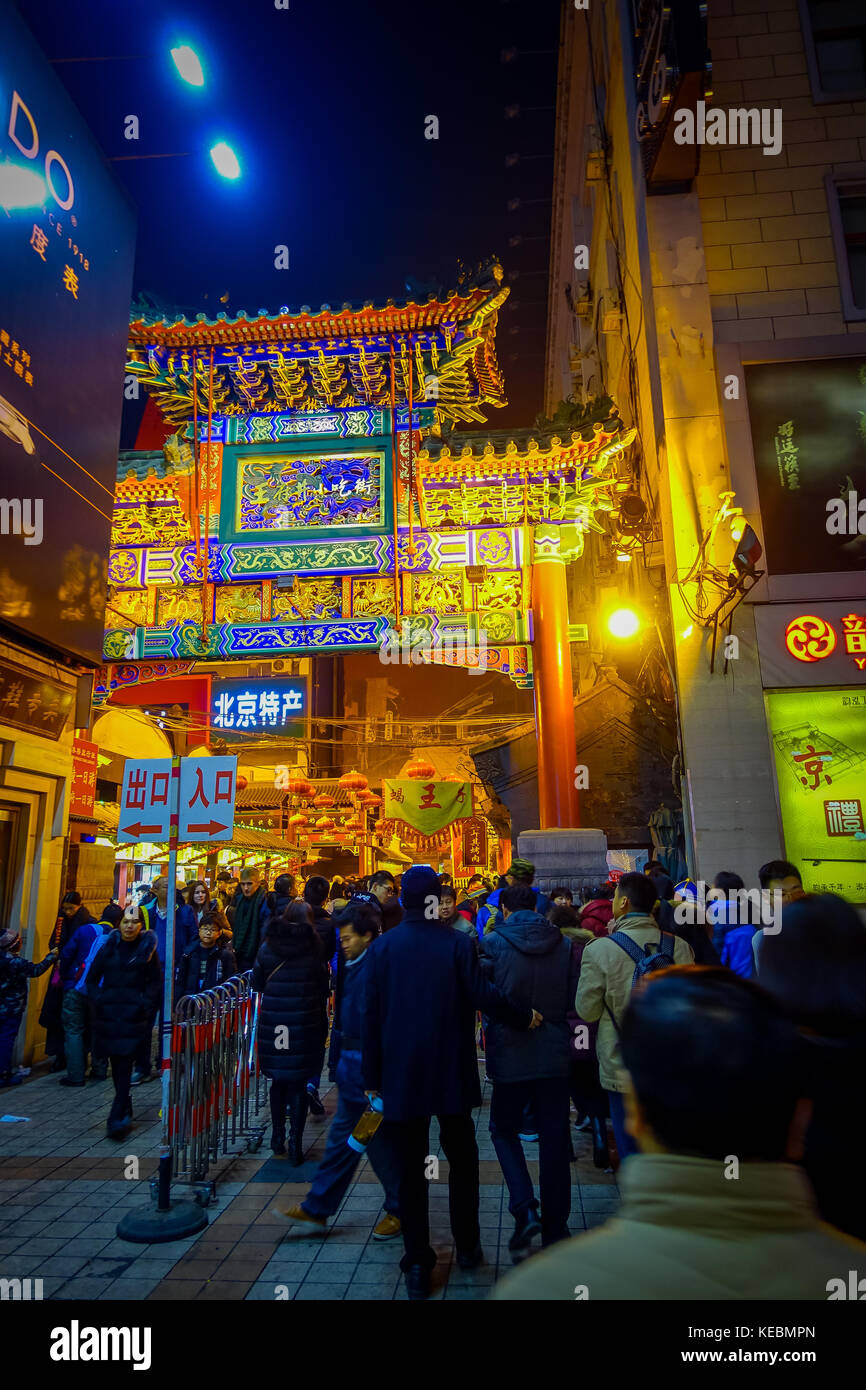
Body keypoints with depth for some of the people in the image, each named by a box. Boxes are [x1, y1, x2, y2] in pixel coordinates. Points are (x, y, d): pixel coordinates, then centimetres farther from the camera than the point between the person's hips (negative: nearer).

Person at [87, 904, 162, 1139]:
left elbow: (155, 983, 4)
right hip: (108, 1014, 3)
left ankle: (117, 1117, -5)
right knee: (116, 1063, 10)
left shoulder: (148, 949, 0)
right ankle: (124, 1109, 27)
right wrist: (98, 1001, -1)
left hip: (134, 1016, -3)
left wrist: (144, 1006, -8)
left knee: (125, 1064, -9)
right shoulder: (108, 948, 5)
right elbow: (92, 978, 12)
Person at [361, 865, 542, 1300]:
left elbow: (371, 1015, -4)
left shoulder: (383, 946, -6)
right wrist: (524, 1016, -2)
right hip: (452, 1073, 0)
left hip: (401, 1075, 0)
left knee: (411, 1167, 11)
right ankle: (467, 1246, 31)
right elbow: (482, 994, -18)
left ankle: (417, 1264, 18)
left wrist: (372, 1076, 4)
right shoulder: (458, 943, -10)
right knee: (462, 1158, 19)